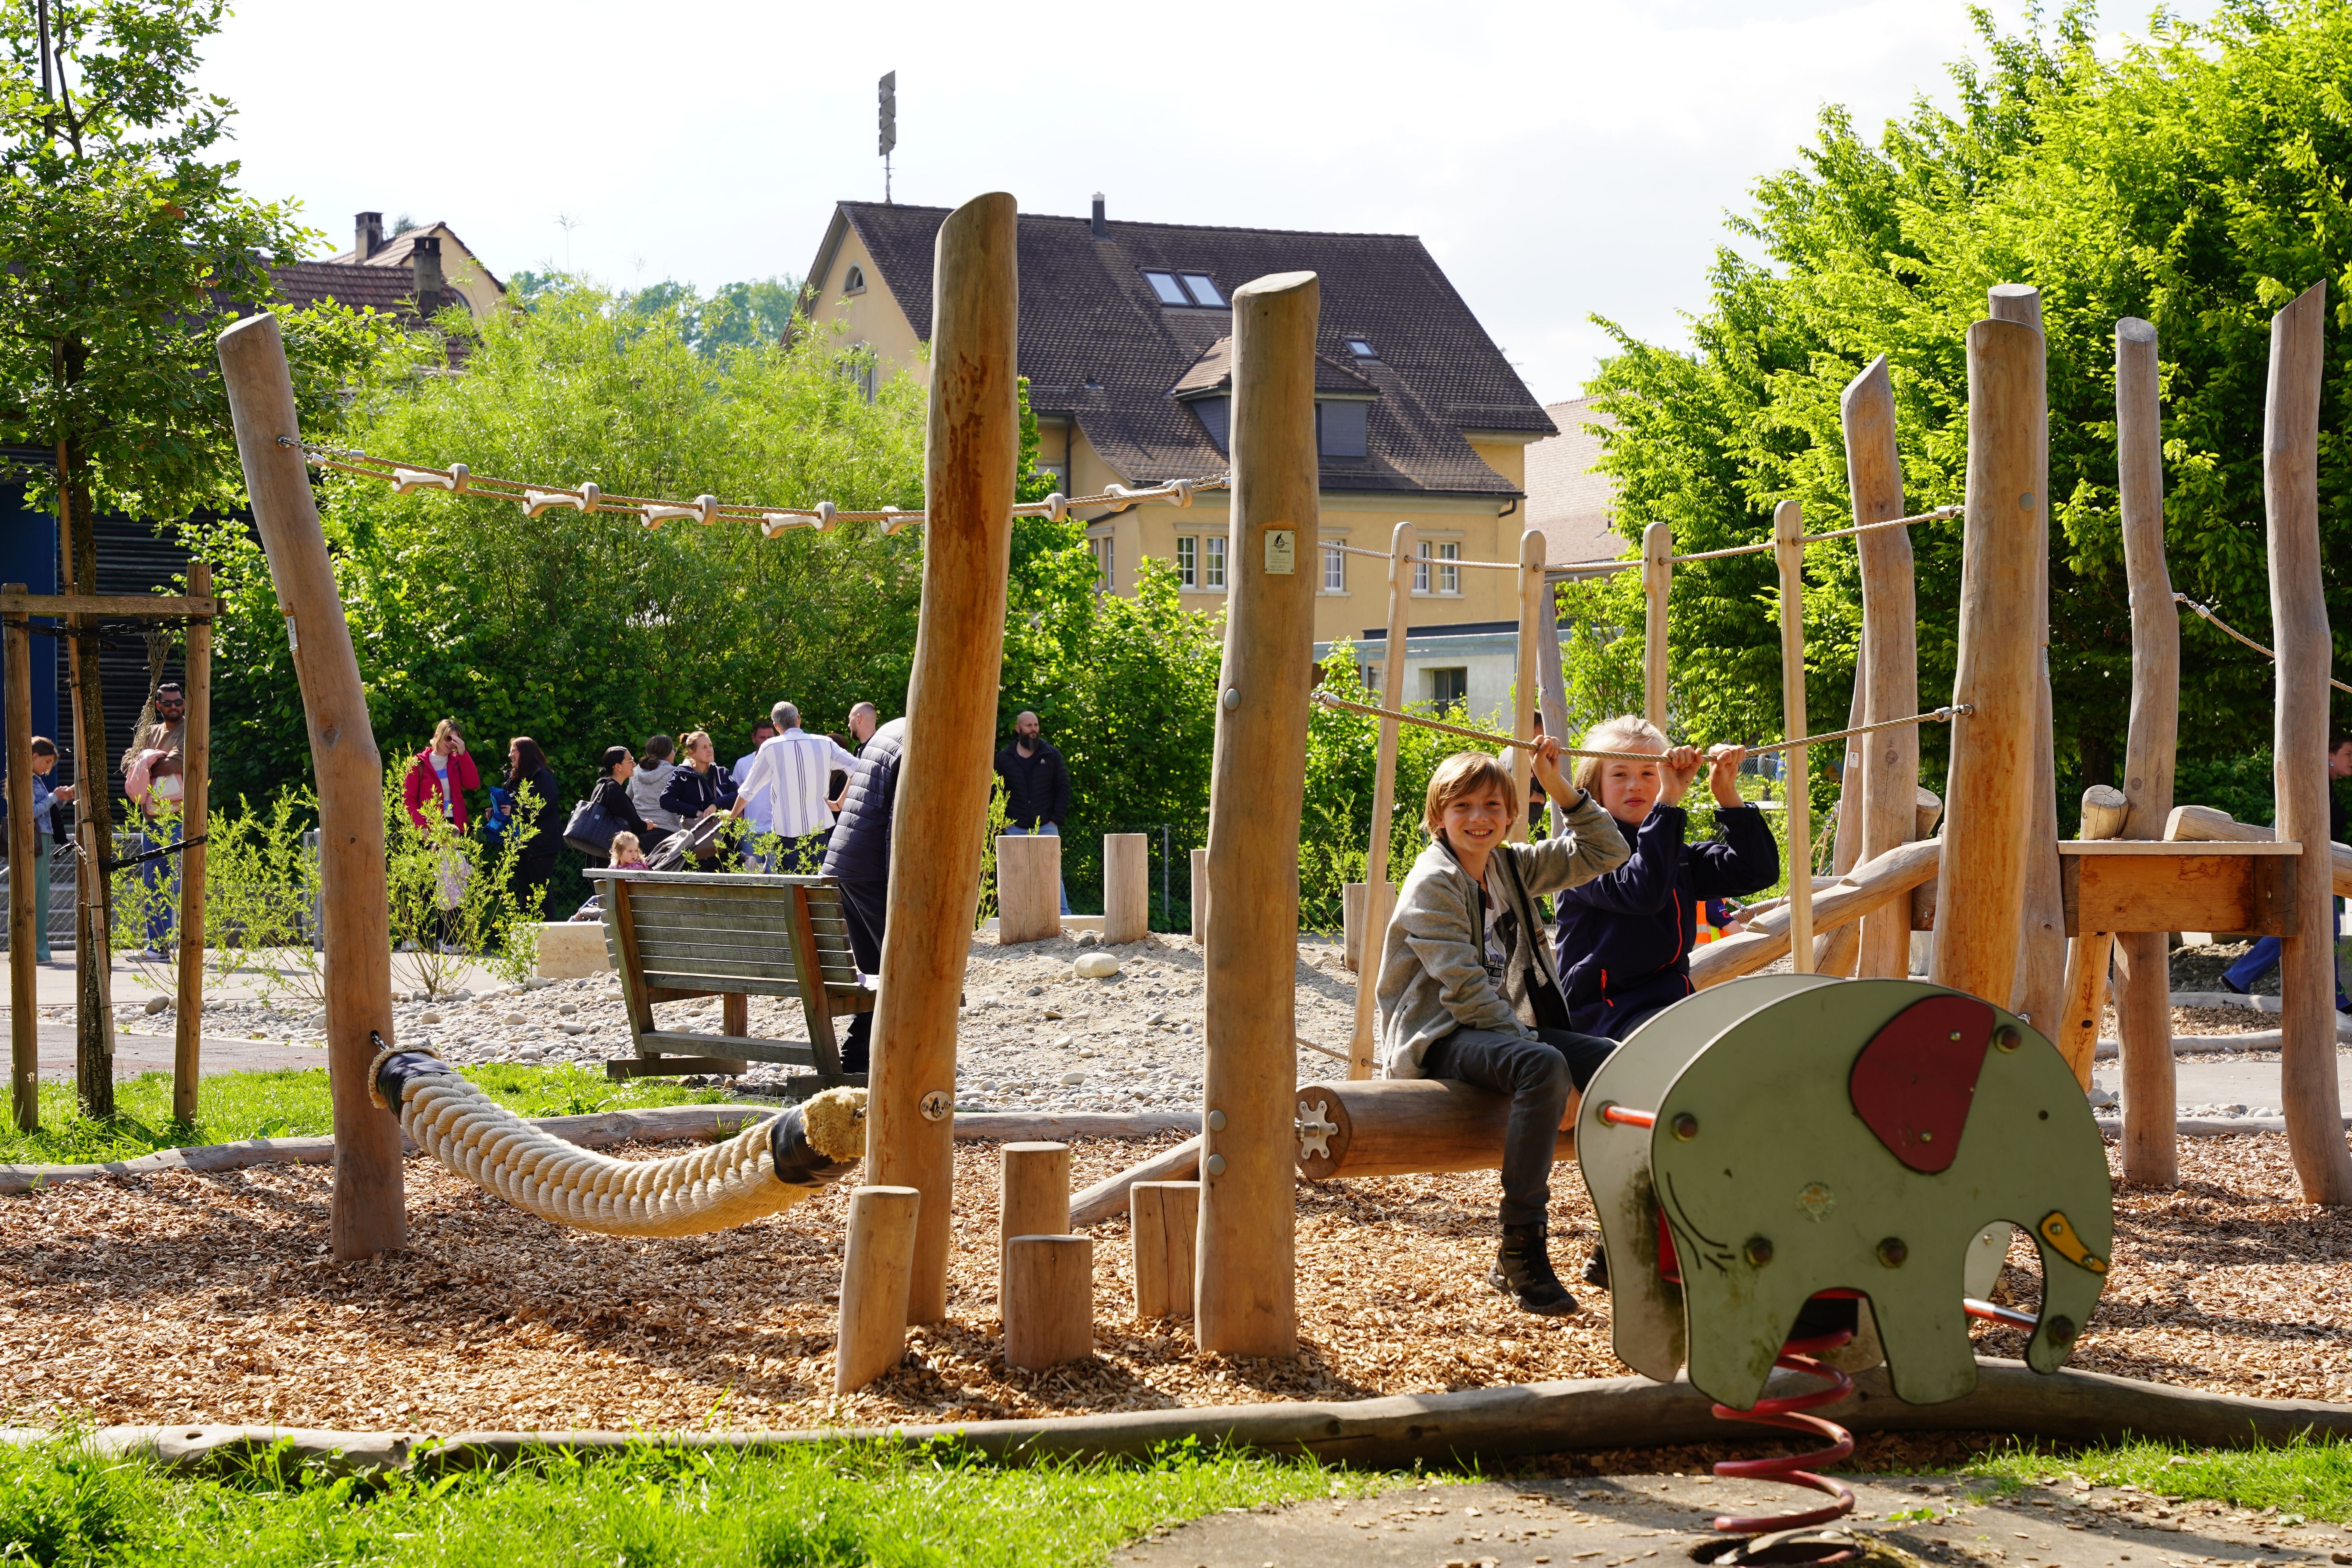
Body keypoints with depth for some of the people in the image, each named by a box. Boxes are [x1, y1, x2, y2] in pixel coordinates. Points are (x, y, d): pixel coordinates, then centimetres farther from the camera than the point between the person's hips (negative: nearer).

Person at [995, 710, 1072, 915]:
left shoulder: (1051, 755, 3)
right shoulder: (1005, 758, 5)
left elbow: (1063, 788, 4)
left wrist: (1056, 820, -4)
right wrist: (1003, 820, 1)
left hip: (1046, 827, -1)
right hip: (1016, 828, 1)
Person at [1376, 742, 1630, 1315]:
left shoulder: (1511, 867, 14)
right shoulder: (1432, 883, -9)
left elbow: (1604, 853, 14)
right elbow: (1463, 988, -17)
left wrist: (1560, 788, 3)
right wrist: (1525, 1040, -20)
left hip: (1503, 1026, 8)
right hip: (1440, 1037, -8)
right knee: (1544, 1066, -36)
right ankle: (1520, 1250, -35)